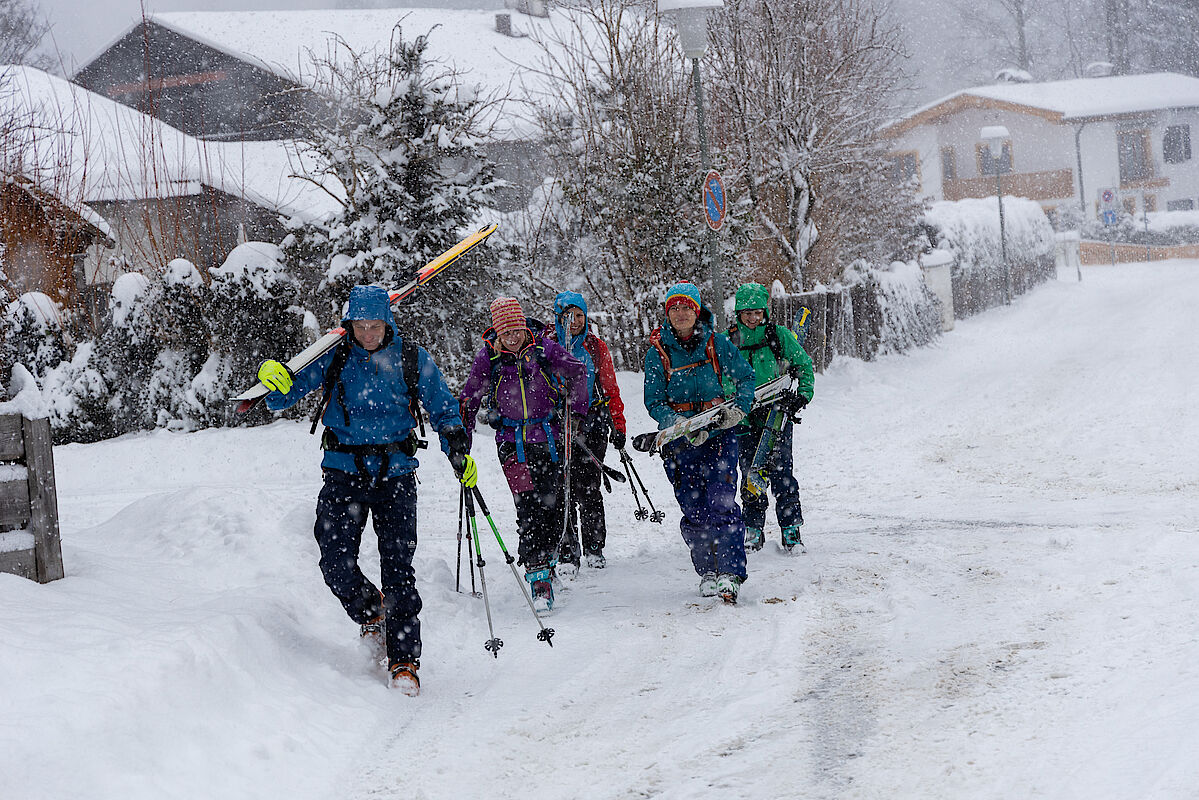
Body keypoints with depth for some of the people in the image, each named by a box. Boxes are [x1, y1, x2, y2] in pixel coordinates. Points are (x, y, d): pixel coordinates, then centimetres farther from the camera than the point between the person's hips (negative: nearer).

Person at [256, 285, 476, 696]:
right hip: (344, 473, 1)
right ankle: (370, 613, 24)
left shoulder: (411, 360, 1)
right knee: (337, 565, -8)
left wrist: (458, 448, -8)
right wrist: (274, 380, -20)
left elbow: (443, 409, 9)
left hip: (395, 474, -1)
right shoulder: (332, 358, 2)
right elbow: (282, 398, 3)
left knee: (398, 568, -7)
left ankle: (404, 661, 1)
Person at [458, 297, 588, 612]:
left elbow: (577, 371, 11)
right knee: (528, 506, -12)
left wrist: (576, 409, 7)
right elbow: (468, 398, 6)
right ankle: (538, 576, -14)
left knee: (554, 503, 3)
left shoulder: (543, 347, -5)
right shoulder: (487, 356, -5)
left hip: (549, 438, 1)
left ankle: (548, 559, 26)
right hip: (512, 442, -1)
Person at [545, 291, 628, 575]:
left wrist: (618, 426, 8)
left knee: (587, 488, -4)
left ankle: (594, 548, 11)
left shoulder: (596, 347, 9)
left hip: (592, 425, 1)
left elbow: (611, 390, 12)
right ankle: (567, 553, -3)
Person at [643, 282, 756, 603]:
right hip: (679, 441, 1)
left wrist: (739, 409, -9)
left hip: (719, 434, -1)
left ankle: (730, 574, -16)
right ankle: (707, 572, 15)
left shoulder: (716, 343, 0)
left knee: (721, 504, -15)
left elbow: (745, 377, 10)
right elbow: (654, 402, -1)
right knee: (693, 510, 0)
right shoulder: (657, 353, -1)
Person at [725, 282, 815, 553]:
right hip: (744, 418, 2)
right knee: (750, 476, 2)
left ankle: (791, 530, -2)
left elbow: (804, 365, 7)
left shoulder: (779, 335, 0)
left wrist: (803, 394, -6)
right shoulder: (728, 340, 5)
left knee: (780, 472, -7)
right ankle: (753, 530, 12)